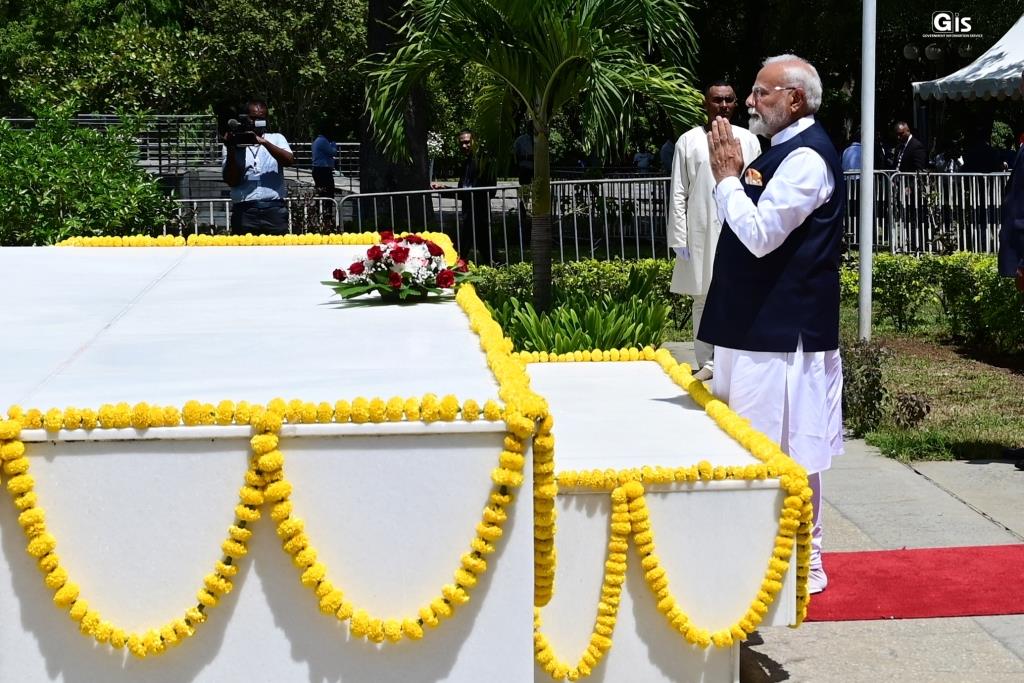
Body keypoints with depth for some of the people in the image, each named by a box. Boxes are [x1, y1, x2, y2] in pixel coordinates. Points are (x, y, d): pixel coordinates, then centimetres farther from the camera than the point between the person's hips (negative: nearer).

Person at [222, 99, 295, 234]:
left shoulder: (276, 139, 14)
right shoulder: (235, 144, 11)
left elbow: (289, 160, -6)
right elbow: (231, 181, 2)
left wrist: (264, 142, -15)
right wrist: (230, 150, -8)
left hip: (274, 208, 0)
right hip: (244, 210, 0)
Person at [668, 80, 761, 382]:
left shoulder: (749, 140, 7)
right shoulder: (688, 141, 3)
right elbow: (678, 193, 2)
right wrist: (679, 238, -4)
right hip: (702, 232, -1)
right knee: (703, 298, 4)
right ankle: (707, 362, 11)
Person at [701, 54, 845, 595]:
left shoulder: (806, 156, -16)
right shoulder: (785, 150, 14)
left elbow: (760, 235, -23)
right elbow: (752, 229, 18)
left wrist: (727, 175, -13)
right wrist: (732, 175, 6)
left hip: (785, 328, -10)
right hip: (761, 323, 10)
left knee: (789, 449, -2)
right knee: (768, 445, 17)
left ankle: (804, 564, 9)